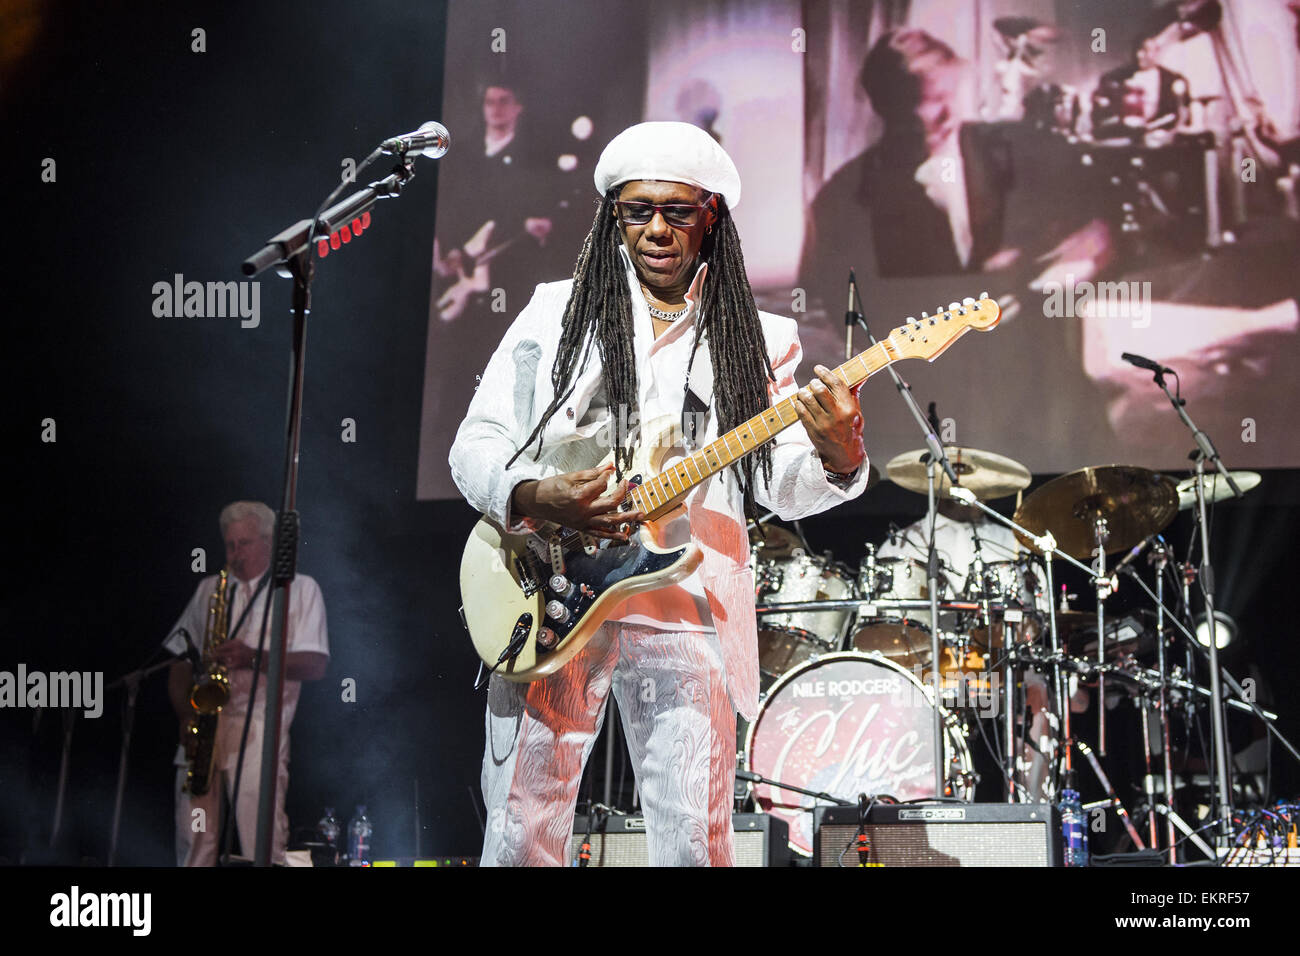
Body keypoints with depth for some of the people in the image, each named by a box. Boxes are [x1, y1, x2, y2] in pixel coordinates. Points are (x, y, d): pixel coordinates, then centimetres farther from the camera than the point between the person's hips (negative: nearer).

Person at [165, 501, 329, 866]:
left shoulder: (300, 589, 8)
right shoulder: (208, 589, 21)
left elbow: (315, 664, -2)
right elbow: (180, 660, 19)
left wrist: (255, 658, -16)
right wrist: (185, 713, 1)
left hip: (258, 731, -4)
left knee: (263, 843, -14)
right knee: (193, 844, 1)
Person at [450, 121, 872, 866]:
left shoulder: (757, 341, 12)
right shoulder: (557, 312, 11)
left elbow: (783, 487, 3)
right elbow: (475, 446, 8)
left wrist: (837, 454, -19)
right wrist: (535, 498, -12)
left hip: (687, 606, 0)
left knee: (696, 845, -2)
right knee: (521, 838, 1)